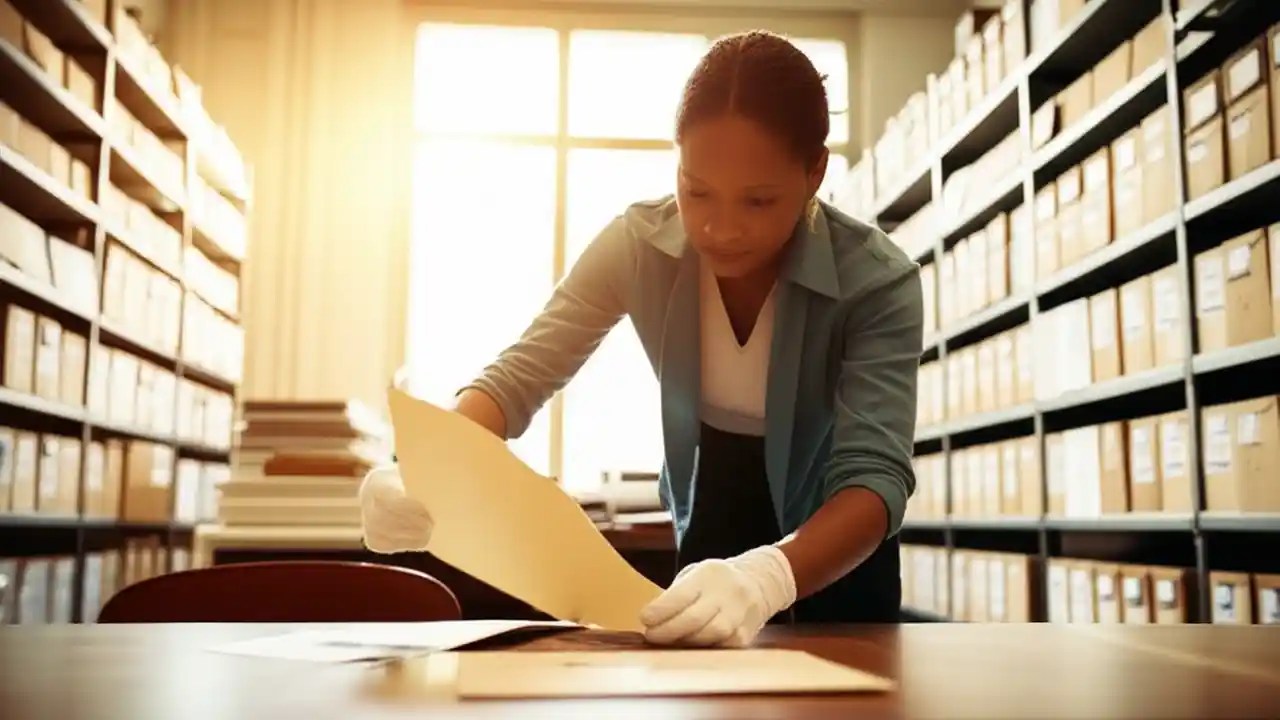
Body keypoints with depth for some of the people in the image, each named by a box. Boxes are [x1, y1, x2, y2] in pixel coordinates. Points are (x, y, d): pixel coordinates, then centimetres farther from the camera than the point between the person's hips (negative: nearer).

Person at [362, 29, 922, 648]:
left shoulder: (878, 282, -28)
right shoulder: (639, 245, -21)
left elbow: (875, 475, -36)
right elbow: (519, 376, -21)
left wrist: (767, 576, -56)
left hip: (840, 559, -1)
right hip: (707, 543, 2)